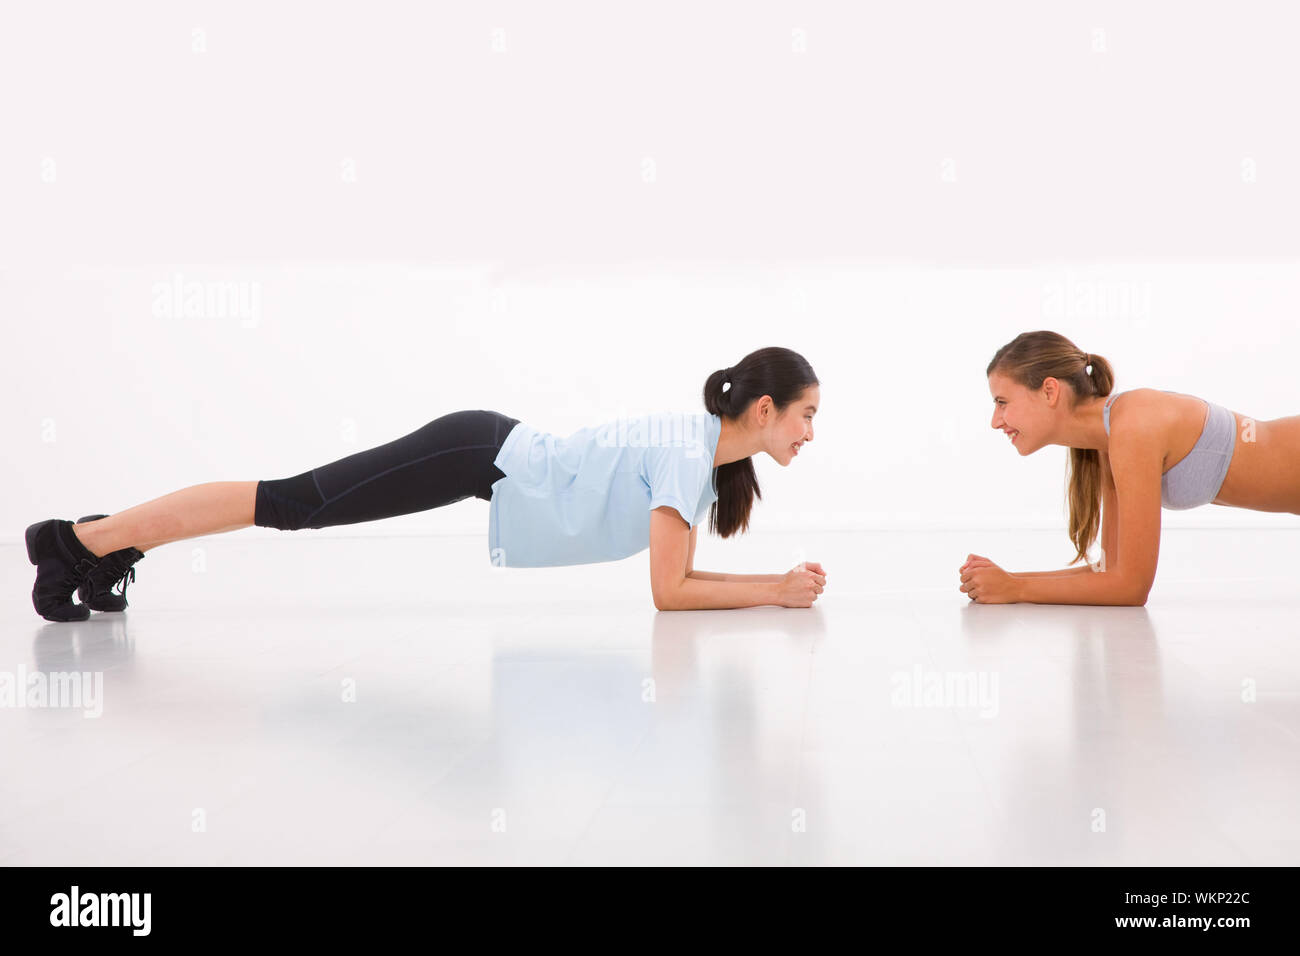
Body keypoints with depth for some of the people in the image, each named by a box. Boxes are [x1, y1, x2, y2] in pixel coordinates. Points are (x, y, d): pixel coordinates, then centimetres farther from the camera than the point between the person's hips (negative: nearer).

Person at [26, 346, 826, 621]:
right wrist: (775, 590, -14)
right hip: (482, 456, -8)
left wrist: (776, 583, 7)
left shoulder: (704, 447, 8)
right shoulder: (687, 452, -20)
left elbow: (676, 575, 15)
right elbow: (670, 591, -20)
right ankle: (82, 539, -3)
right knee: (294, 503, -7)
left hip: (495, 459, 8)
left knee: (298, 506, 10)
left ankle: (113, 543, 17)